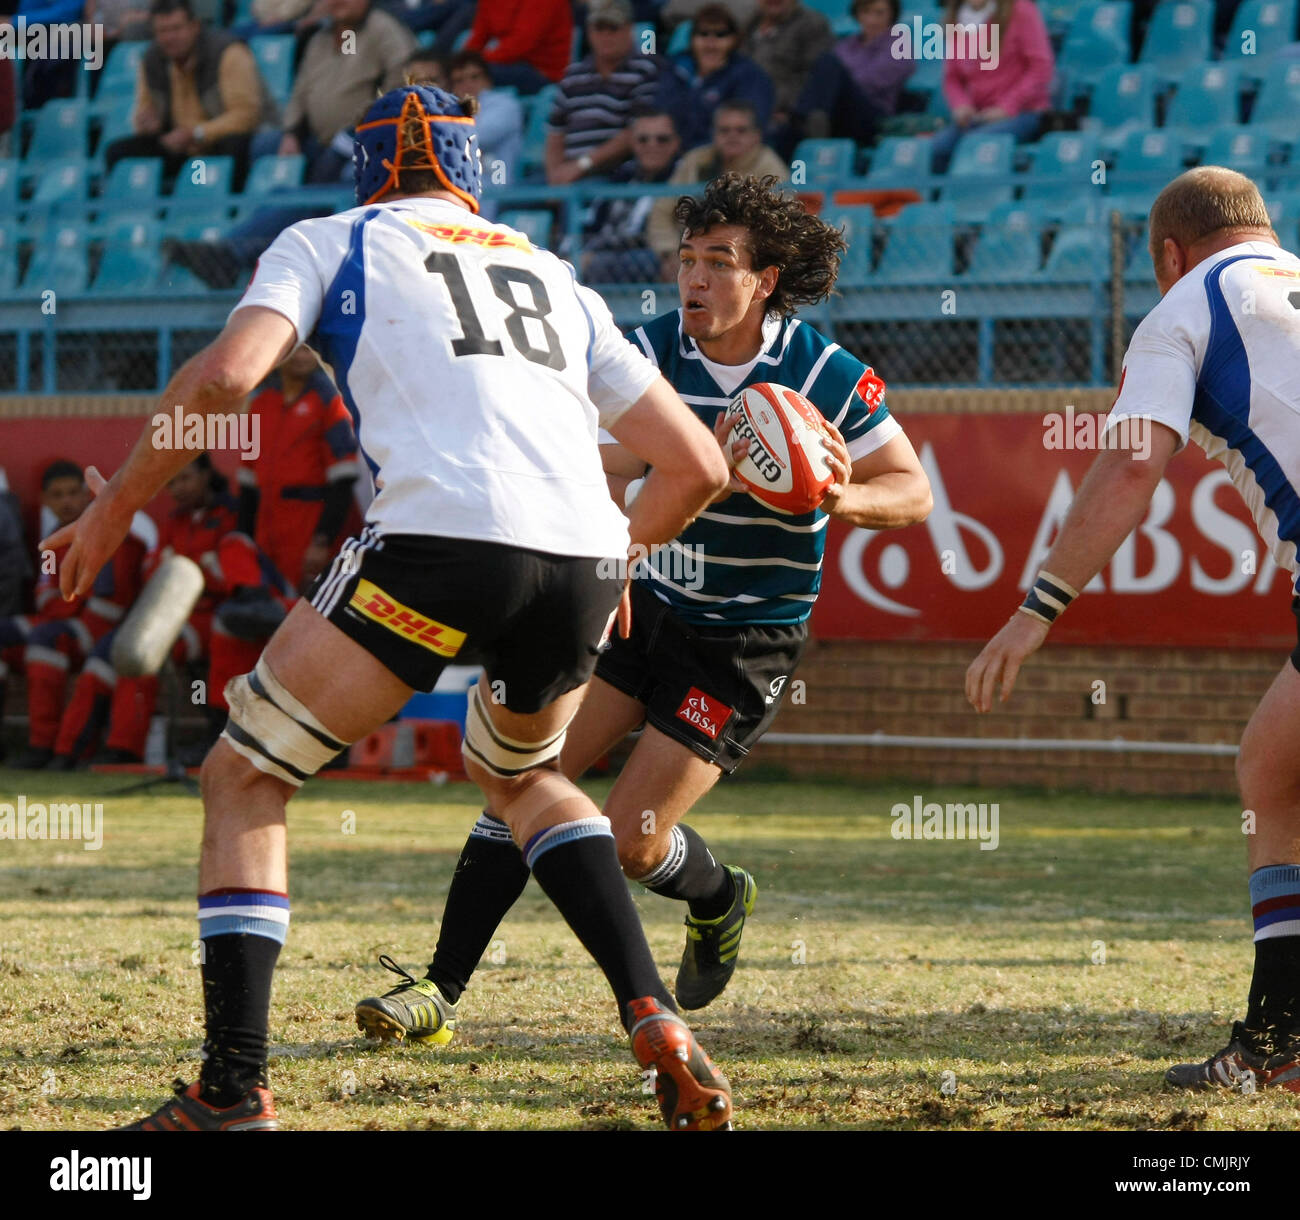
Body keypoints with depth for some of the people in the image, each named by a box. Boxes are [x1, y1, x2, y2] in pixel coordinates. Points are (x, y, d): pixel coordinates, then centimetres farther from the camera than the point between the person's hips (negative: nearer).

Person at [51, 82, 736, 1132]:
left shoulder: (331, 242, 19)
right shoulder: (556, 280, 30)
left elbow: (226, 375, 0)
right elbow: (698, 465, 29)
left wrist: (116, 504, 12)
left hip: (439, 541, -5)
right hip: (583, 555, 5)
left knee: (245, 778, 12)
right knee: (518, 772, 34)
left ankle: (234, 1091, 0)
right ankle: (655, 1018, 15)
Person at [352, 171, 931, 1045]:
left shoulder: (827, 376, -14)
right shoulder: (651, 353, -6)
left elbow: (914, 493, -8)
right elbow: (610, 491, -11)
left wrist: (843, 498, -29)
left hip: (750, 637, -4)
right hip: (647, 603, 4)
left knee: (632, 840, -8)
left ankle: (720, 900, 29)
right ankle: (442, 991, -3)